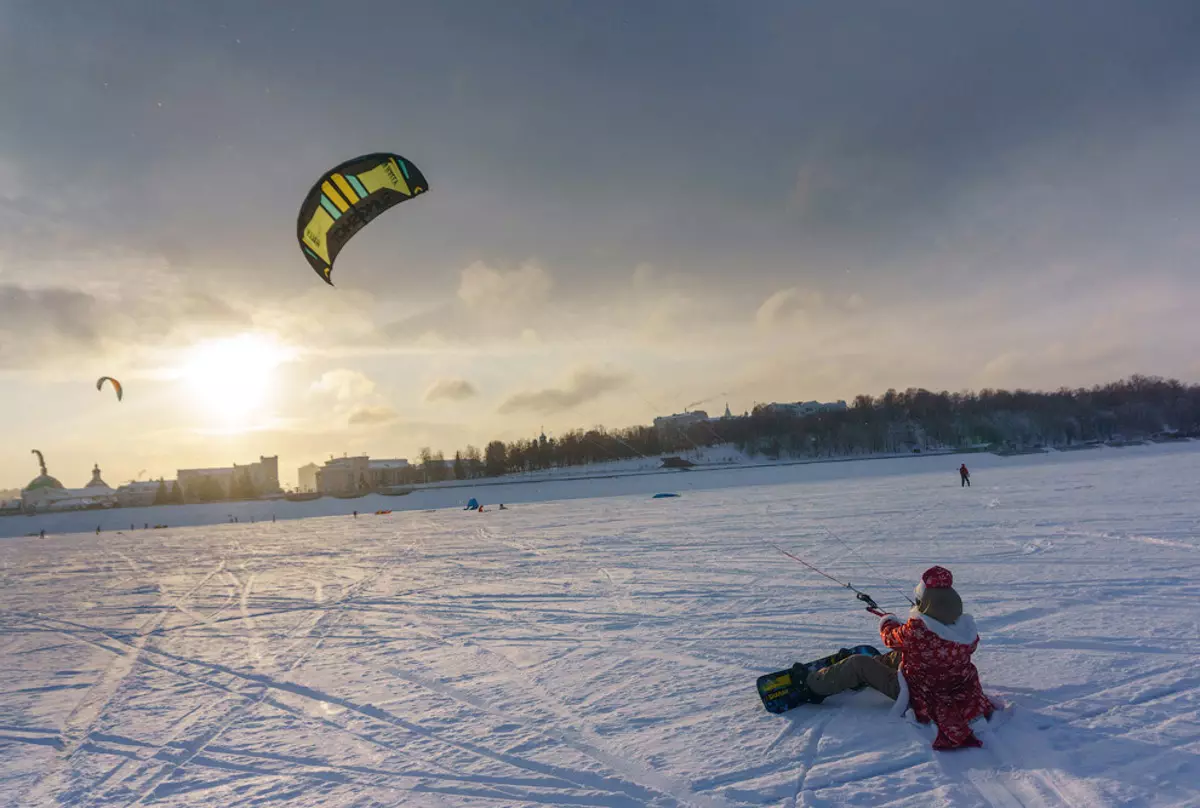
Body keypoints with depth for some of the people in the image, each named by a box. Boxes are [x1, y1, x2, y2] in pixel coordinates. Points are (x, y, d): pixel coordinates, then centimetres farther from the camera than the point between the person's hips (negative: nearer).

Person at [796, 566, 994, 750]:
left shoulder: (916, 630, -32)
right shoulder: (967, 628, -16)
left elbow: (892, 638, -11)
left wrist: (888, 621, 13)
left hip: (915, 693, -7)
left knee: (857, 663, 4)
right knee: (897, 655, 29)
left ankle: (814, 684, 19)